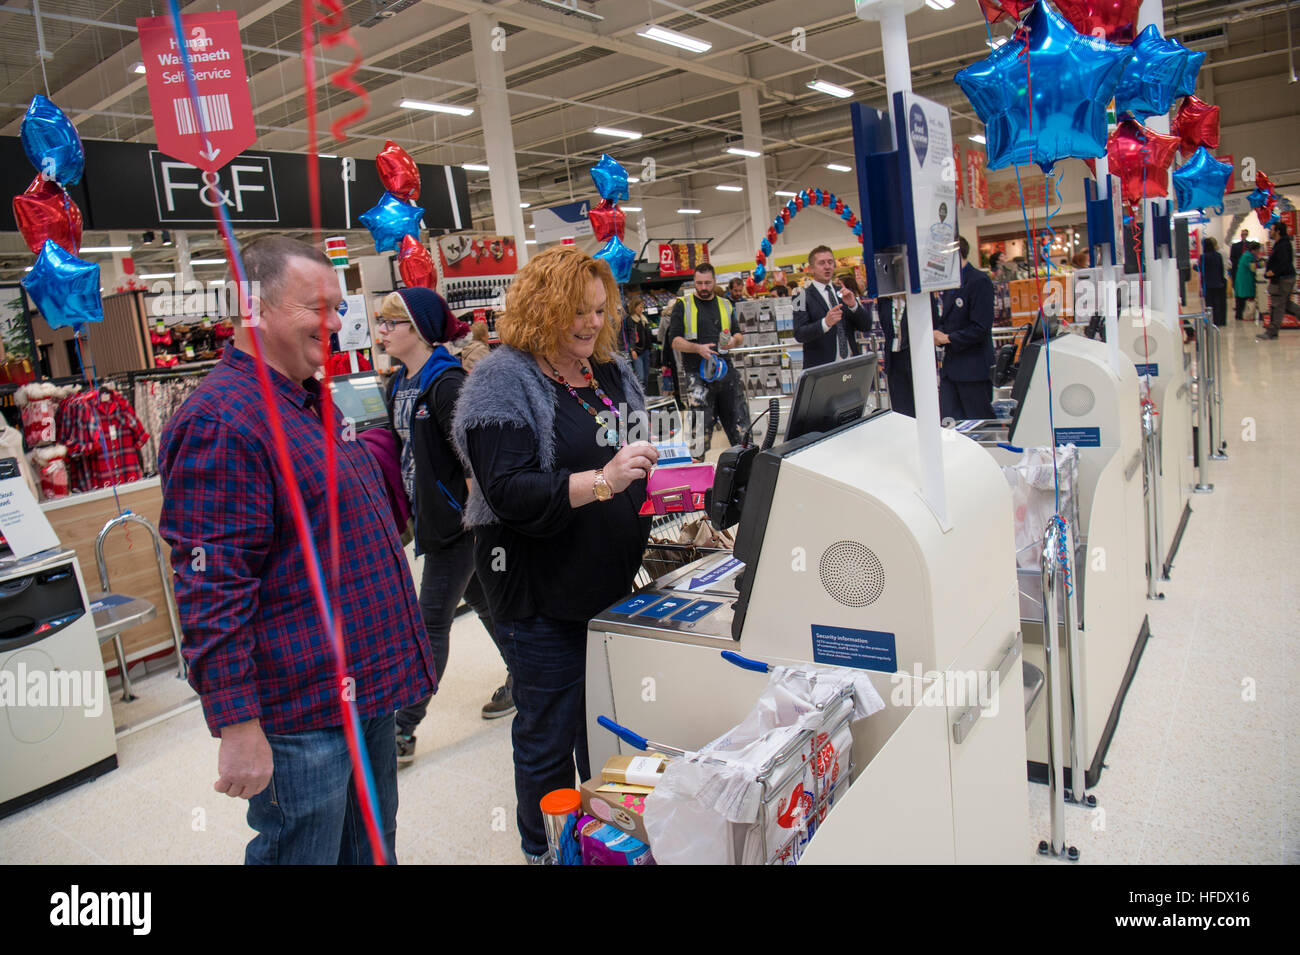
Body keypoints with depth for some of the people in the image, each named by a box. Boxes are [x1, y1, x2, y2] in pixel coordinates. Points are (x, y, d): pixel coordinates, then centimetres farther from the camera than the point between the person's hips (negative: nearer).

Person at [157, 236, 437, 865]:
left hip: (366, 687, 9)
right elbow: (213, 590, -23)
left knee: (372, 848, 24)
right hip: (301, 715, -9)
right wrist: (238, 726, -22)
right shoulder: (219, 422, -20)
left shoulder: (313, 403, 12)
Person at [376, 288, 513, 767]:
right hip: (430, 513, 9)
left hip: (457, 520, -9)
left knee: (431, 623, -1)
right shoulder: (399, 385, 8)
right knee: (482, 601, 21)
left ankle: (401, 732, 9)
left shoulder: (447, 383, -20)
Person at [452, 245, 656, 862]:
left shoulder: (611, 371, 9)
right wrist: (600, 481, -32)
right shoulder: (504, 381, -12)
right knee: (549, 739, 9)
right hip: (544, 598, -6)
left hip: (614, 585, 7)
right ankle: (544, 852, 33)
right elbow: (509, 492, -22)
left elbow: (640, 454, 21)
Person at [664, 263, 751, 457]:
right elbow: (674, 341, -2)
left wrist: (734, 341, -7)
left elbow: (740, 336, 18)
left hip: (726, 371, 4)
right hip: (697, 374, -4)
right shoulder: (683, 305, 5)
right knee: (700, 430, -6)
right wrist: (698, 348, -19)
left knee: (740, 426, 4)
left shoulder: (725, 305, 16)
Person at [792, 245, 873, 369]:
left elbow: (866, 326, 9)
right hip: (820, 370, -4)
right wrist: (825, 323, -27)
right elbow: (799, 334, -12)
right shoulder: (803, 296, 0)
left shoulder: (844, 293, 15)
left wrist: (853, 305, -8)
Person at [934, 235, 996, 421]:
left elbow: (981, 328, -19)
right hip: (951, 368, 8)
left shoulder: (979, 281, -12)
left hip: (974, 369, -8)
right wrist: (938, 335, 1)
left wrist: (948, 338, -12)